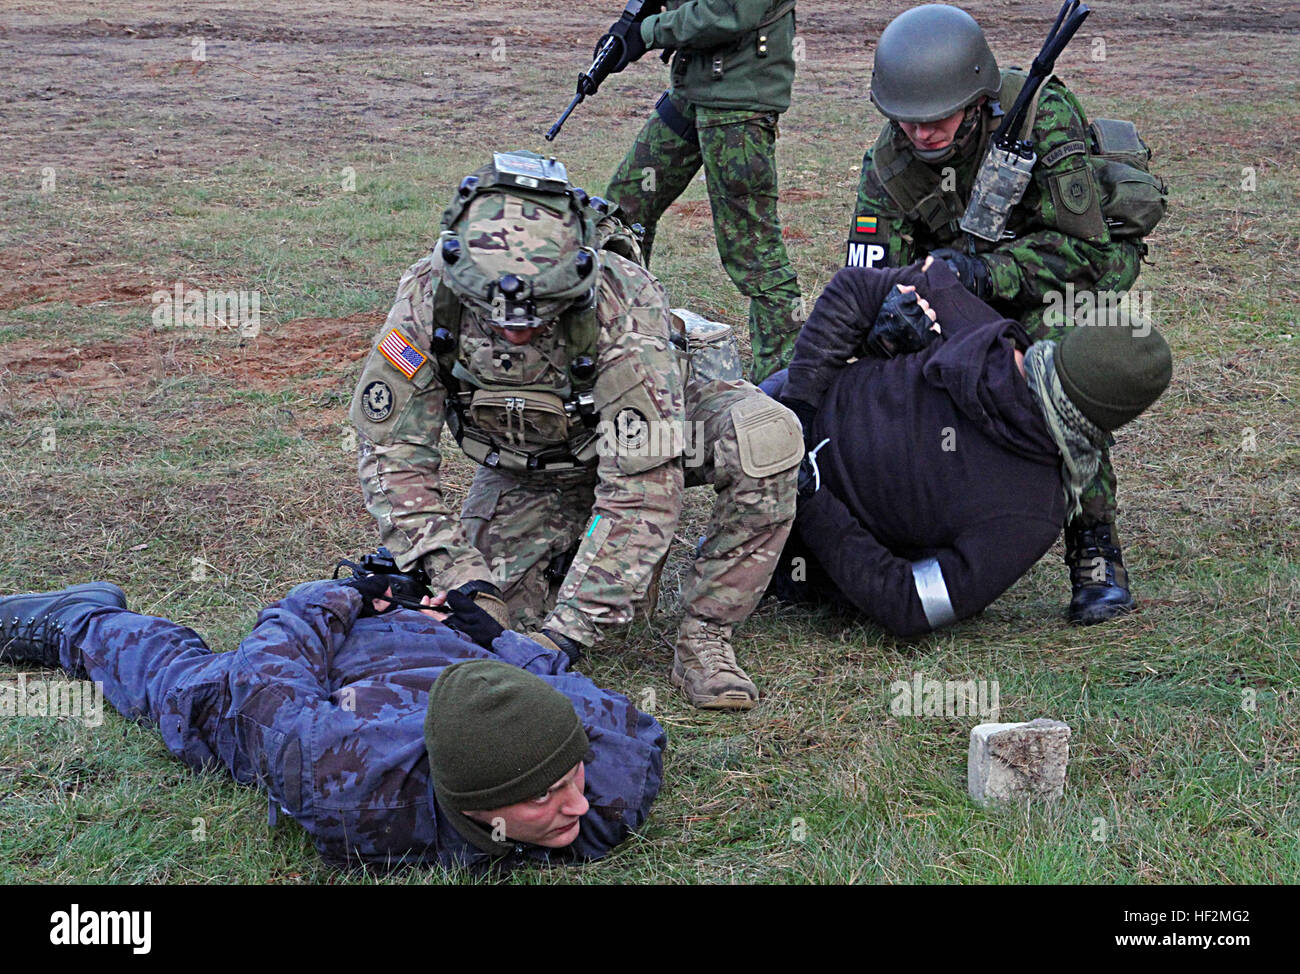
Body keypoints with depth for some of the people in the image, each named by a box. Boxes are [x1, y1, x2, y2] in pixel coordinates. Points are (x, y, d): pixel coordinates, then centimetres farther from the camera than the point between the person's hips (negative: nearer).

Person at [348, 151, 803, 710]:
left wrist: (567, 630, -43)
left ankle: (704, 637, -17)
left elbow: (643, 488, -39)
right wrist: (462, 580, -32)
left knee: (765, 440, -32)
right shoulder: (429, 296, -30)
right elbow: (393, 454, -21)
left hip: (649, 416, -3)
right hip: (526, 466, 3)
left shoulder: (624, 304, -39)